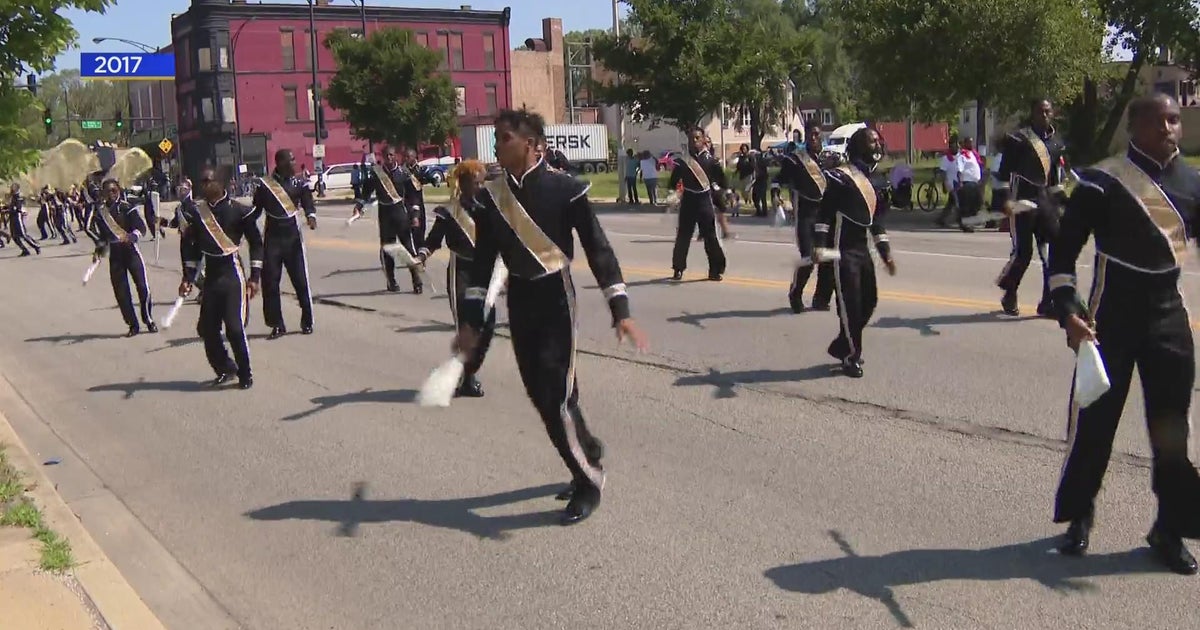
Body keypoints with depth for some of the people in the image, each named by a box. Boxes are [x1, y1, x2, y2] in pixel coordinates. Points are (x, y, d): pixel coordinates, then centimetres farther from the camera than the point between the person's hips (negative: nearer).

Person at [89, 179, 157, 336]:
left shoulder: (128, 208, -4)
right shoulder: (99, 213, 7)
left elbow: (142, 228, -13)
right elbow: (101, 235, 16)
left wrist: (132, 236, -32)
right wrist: (99, 250, 2)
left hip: (131, 250, -3)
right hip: (114, 254, 3)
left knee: (143, 286, -6)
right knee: (120, 291, 2)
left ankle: (149, 320, 12)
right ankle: (133, 325, 12)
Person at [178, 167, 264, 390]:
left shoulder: (238, 211, -7)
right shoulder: (196, 213, 6)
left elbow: (256, 243, -3)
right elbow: (193, 247, 14)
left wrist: (255, 277, -6)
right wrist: (188, 278, 10)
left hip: (233, 275, -5)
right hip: (210, 277, 5)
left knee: (235, 328, -10)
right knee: (206, 328, 6)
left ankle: (245, 375, 6)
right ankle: (224, 368, 27)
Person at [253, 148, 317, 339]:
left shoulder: (299, 183, 2)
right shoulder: (265, 185, 1)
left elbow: (307, 201, -10)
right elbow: (255, 210, 7)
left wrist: (311, 216, -31)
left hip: (293, 237, 0)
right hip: (272, 238, 0)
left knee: (300, 280, 1)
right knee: (270, 282, 0)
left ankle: (307, 322, 15)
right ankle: (277, 325, 10)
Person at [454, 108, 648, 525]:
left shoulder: (565, 189, -13)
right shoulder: (491, 196, 2)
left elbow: (598, 249, -11)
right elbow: (483, 259, 8)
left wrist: (619, 310, -17)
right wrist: (470, 320, 7)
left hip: (555, 298, -6)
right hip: (518, 302, 6)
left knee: (555, 396, -9)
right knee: (541, 394, 13)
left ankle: (588, 484, 11)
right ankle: (587, 452, 37)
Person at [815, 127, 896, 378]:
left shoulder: (878, 180, 12)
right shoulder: (841, 176, -13)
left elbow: (877, 218, 18)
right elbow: (824, 212, -16)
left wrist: (885, 252, 16)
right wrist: (819, 244, -24)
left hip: (862, 247, 9)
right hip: (842, 250, -8)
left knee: (869, 300, 11)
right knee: (850, 304, -6)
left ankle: (841, 347, 28)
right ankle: (851, 357, 9)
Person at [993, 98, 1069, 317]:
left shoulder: (1056, 142, 15)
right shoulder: (1018, 138, -6)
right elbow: (1004, 170, -9)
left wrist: (1058, 199, 21)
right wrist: (1005, 199, -17)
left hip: (1045, 200, 7)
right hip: (1022, 201, -7)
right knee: (1022, 252, -6)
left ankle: (1048, 302, 5)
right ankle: (1009, 296, 18)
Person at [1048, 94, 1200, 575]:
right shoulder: (1103, 182, -9)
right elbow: (1063, 251, -9)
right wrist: (1068, 311, -19)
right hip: (1112, 315, -4)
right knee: (1094, 418, 2)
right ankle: (1079, 517, 21)